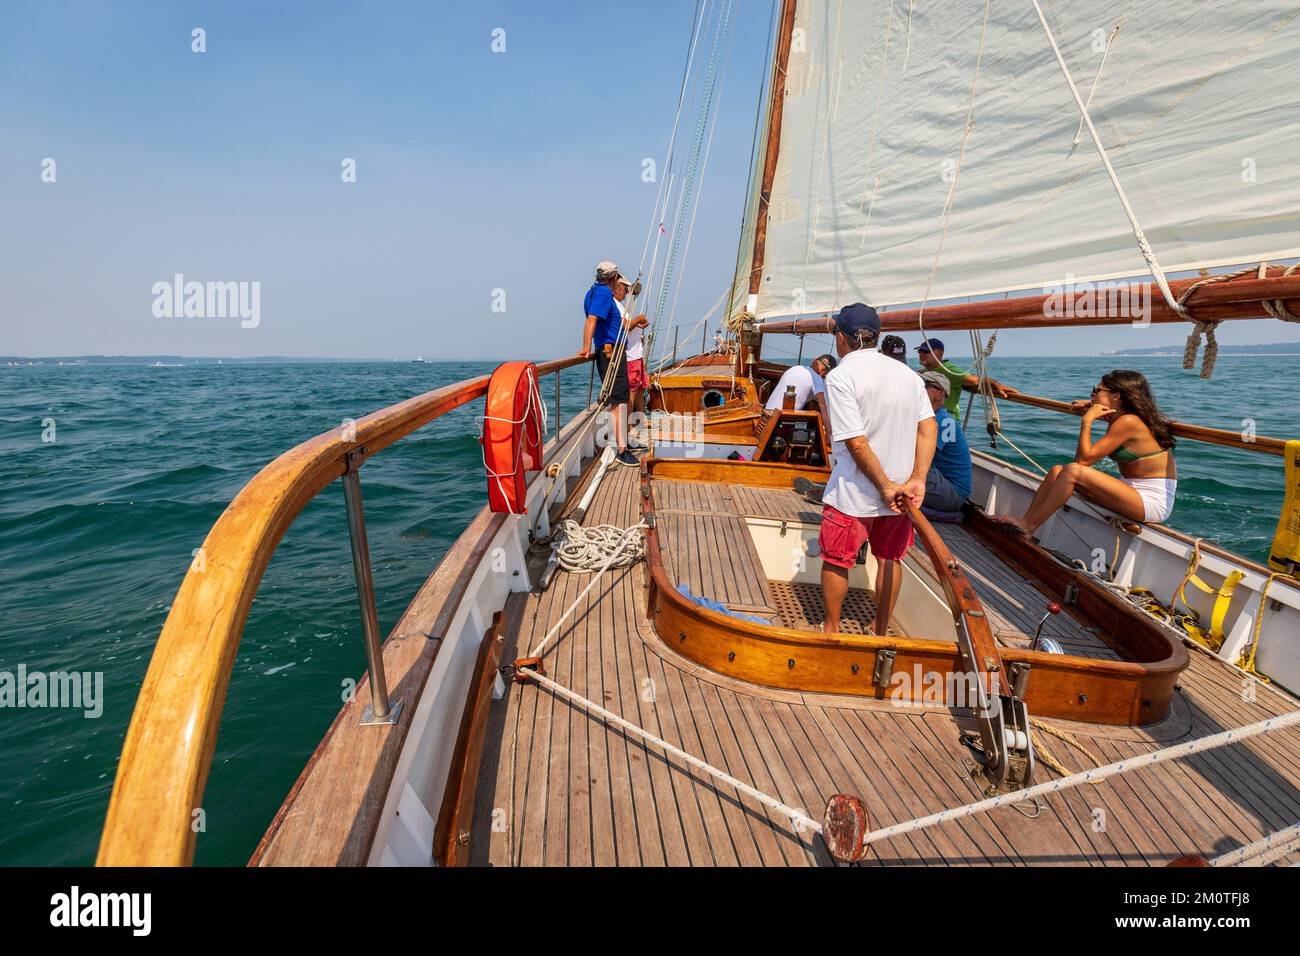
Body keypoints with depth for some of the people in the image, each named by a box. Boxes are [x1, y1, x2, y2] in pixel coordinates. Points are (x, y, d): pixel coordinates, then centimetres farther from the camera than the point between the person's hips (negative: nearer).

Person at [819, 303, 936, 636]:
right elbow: (928, 429, -4)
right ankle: (881, 633, 32)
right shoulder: (908, 373, 4)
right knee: (889, 559, 19)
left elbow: (857, 443, -20)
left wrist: (886, 487, -13)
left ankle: (832, 629, 29)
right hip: (901, 489, 6)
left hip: (852, 494, -5)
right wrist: (916, 480, -9)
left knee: (836, 561, 13)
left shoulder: (840, 376, -15)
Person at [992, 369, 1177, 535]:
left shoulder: (1128, 422, -19)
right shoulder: (1119, 417, 9)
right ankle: (1025, 521, -8)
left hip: (1152, 501, -9)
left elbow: (1083, 459, -21)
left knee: (1073, 471, -26)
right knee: (1057, 471, -4)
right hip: (1134, 491, 9)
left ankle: (1027, 526, -18)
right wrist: (1090, 406, 18)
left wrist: (1087, 420, -14)